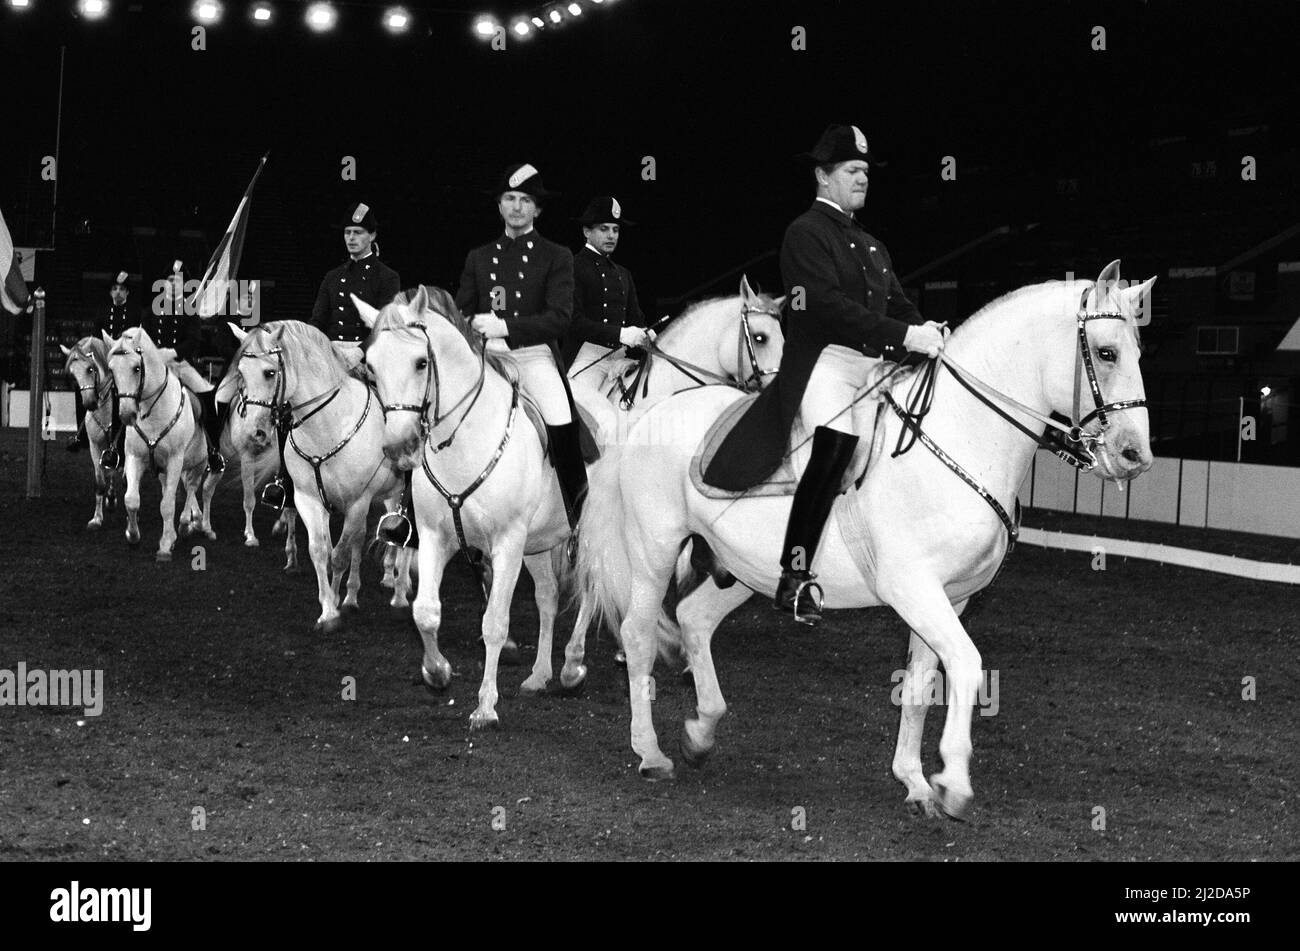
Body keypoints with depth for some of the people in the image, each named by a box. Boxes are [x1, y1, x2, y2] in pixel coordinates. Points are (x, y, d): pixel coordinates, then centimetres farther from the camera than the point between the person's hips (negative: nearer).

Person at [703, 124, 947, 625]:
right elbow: (831, 306, -15)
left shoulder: (871, 246, 26)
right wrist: (904, 335, -22)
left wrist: (926, 329, -4)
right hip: (825, 360, -9)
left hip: (873, 365, 9)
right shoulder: (806, 233, -2)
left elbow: (897, 303, 20)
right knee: (836, 445, -28)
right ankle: (794, 576, -23)